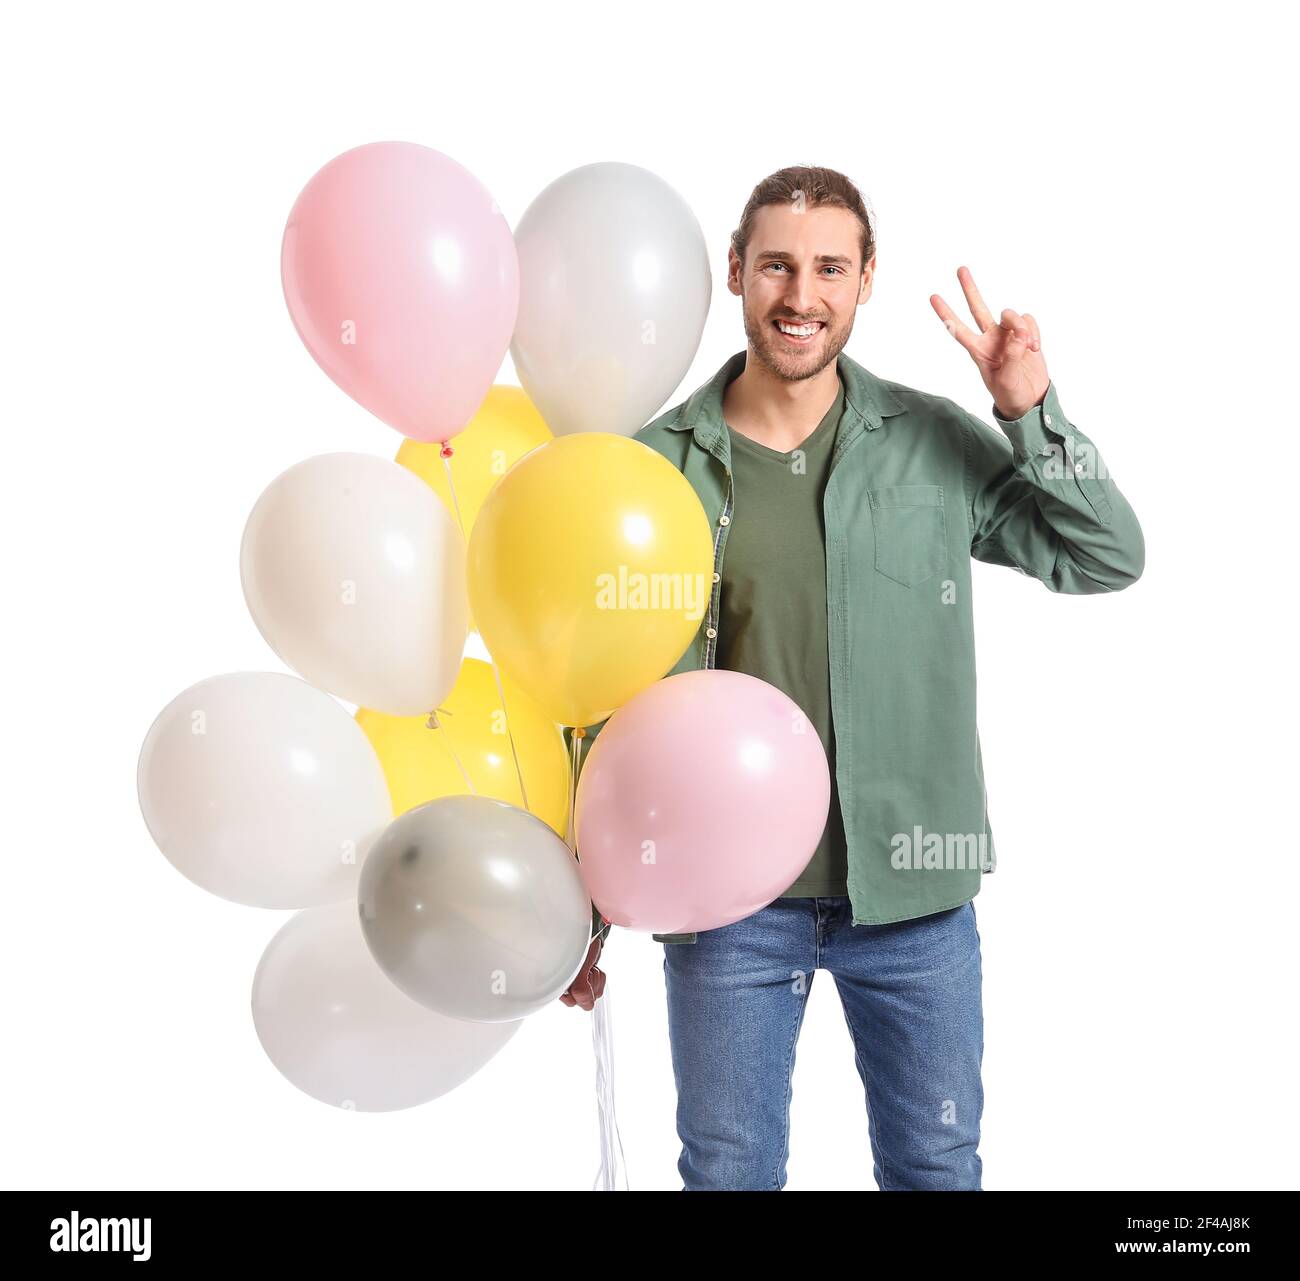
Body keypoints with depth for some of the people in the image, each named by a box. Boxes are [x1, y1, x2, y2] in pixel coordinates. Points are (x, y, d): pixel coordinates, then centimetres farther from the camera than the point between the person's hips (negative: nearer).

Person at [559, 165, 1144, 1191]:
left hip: (913, 890, 1)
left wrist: (1032, 414, -14)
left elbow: (1109, 560, 0)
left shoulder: (935, 443, -1)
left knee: (937, 1168, 18)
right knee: (728, 1171, 14)